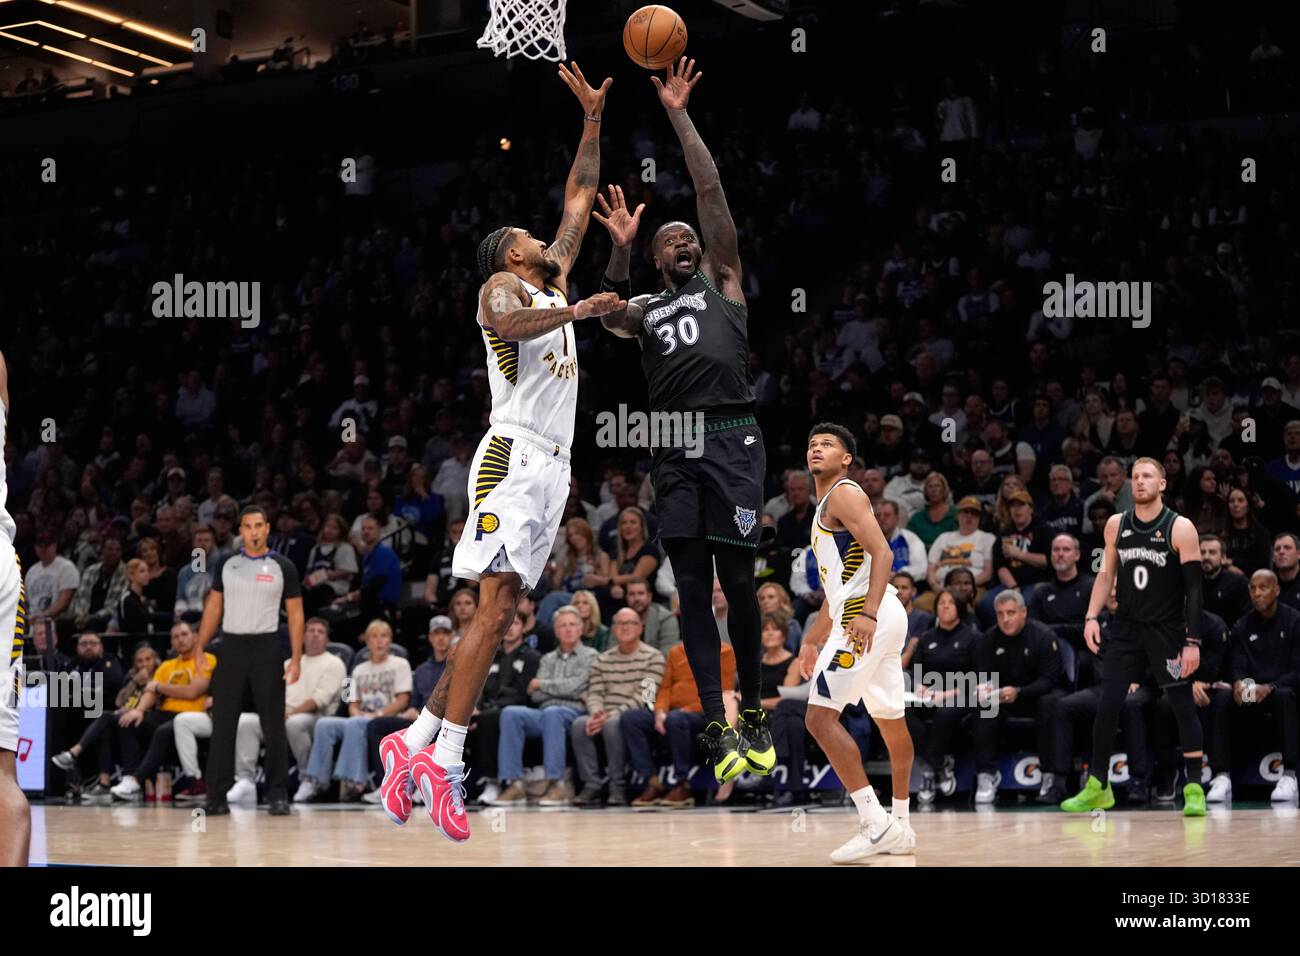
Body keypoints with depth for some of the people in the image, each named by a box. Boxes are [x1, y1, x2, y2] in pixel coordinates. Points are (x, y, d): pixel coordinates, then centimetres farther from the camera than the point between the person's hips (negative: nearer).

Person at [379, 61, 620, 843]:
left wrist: (593, 121, 23)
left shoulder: (556, 288, 23)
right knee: (497, 610, -16)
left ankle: (416, 743, 7)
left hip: (552, 467, 9)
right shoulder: (504, 286, 1)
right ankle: (445, 762, -18)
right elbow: (506, 325, -25)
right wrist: (579, 312, -22)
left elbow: (580, 197, 28)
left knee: (498, 616, 4)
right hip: (514, 460, -9)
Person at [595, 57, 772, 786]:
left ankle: (755, 712, 12)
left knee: (738, 582, -3)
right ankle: (719, 728, 0)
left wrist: (680, 116, 6)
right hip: (675, 448, 2)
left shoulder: (723, 283, 15)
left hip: (733, 439, -2)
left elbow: (713, 192, 8)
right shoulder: (646, 309, 21)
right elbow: (609, 315, -4)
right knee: (693, 590, -2)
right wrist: (620, 250, -17)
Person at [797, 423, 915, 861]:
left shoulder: (844, 494, -6)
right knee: (891, 721, 16)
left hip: (867, 616, -11)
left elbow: (882, 553, -19)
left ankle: (875, 823, -22)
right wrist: (812, 640, 31)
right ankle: (899, 828, 25)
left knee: (821, 715, -16)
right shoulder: (825, 510, 24)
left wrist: (868, 613, -30)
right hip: (874, 618, 11)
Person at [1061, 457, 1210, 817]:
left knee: (1183, 706, -2)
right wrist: (1091, 617, 2)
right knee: (1107, 705, 0)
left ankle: (1194, 789, 7)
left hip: (1167, 631, -4)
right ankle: (1096, 787, 9)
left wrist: (1192, 641, -16)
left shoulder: (1180, 528, -9)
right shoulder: (1116, 525, 4)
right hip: (1125, 628, 4)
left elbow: (1194, 588, -11)